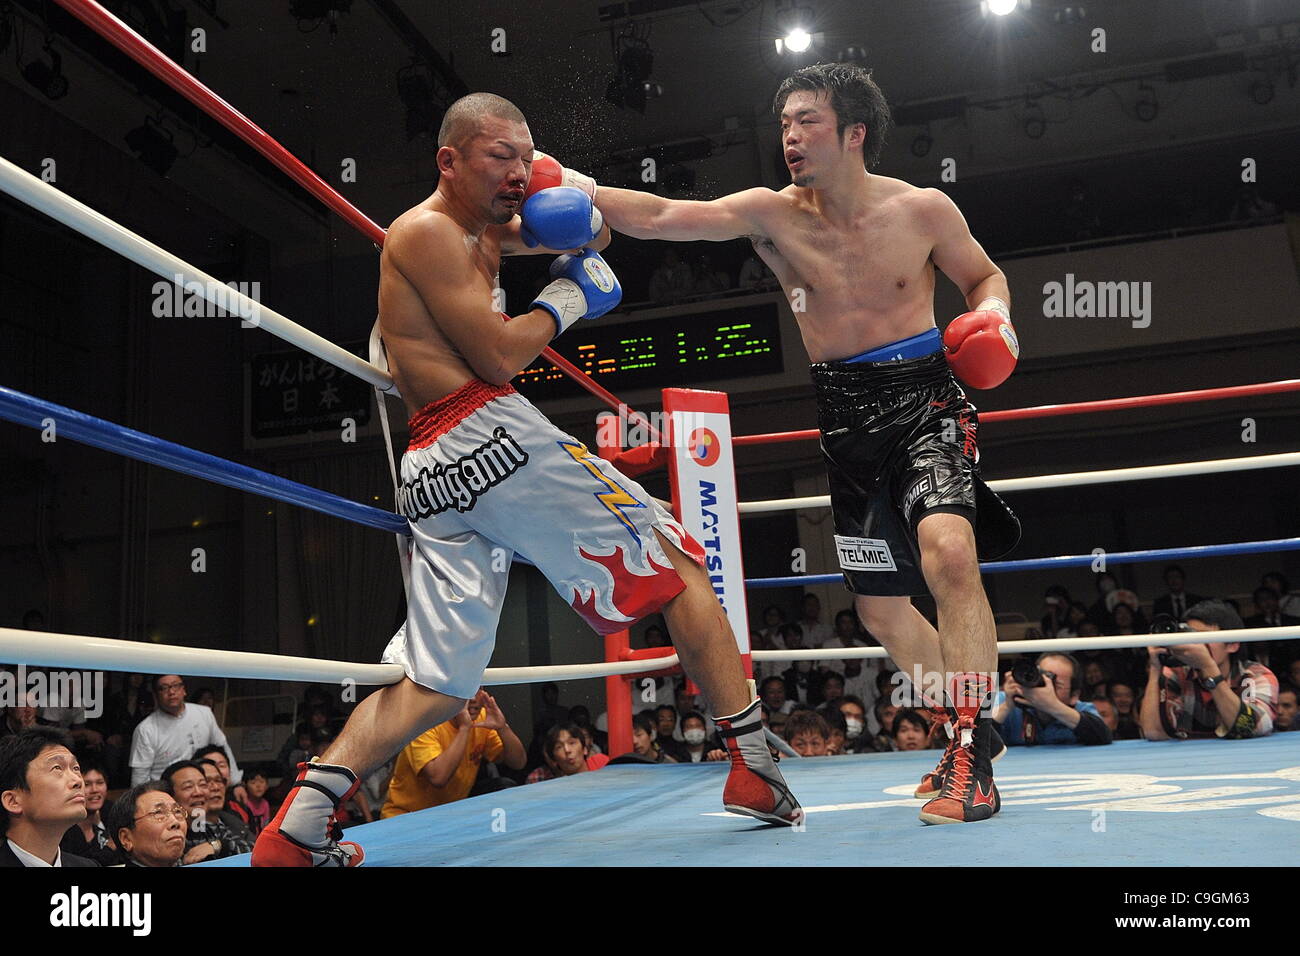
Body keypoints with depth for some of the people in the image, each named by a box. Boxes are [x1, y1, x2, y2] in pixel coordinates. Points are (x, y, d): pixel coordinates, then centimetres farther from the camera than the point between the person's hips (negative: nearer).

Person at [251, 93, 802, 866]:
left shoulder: (484, 231, 25)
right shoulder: (427, 231, -2)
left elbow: (597, 232, 33)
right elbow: (501, 356, -11)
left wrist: (577, 204, 10)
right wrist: (570, 295, 4)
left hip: (435, 474, 9)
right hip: (491, 435, -9)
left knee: (434, 686, 8)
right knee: (678, 565, 2)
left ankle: (299, 824, -2)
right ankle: (757, 771, 4)